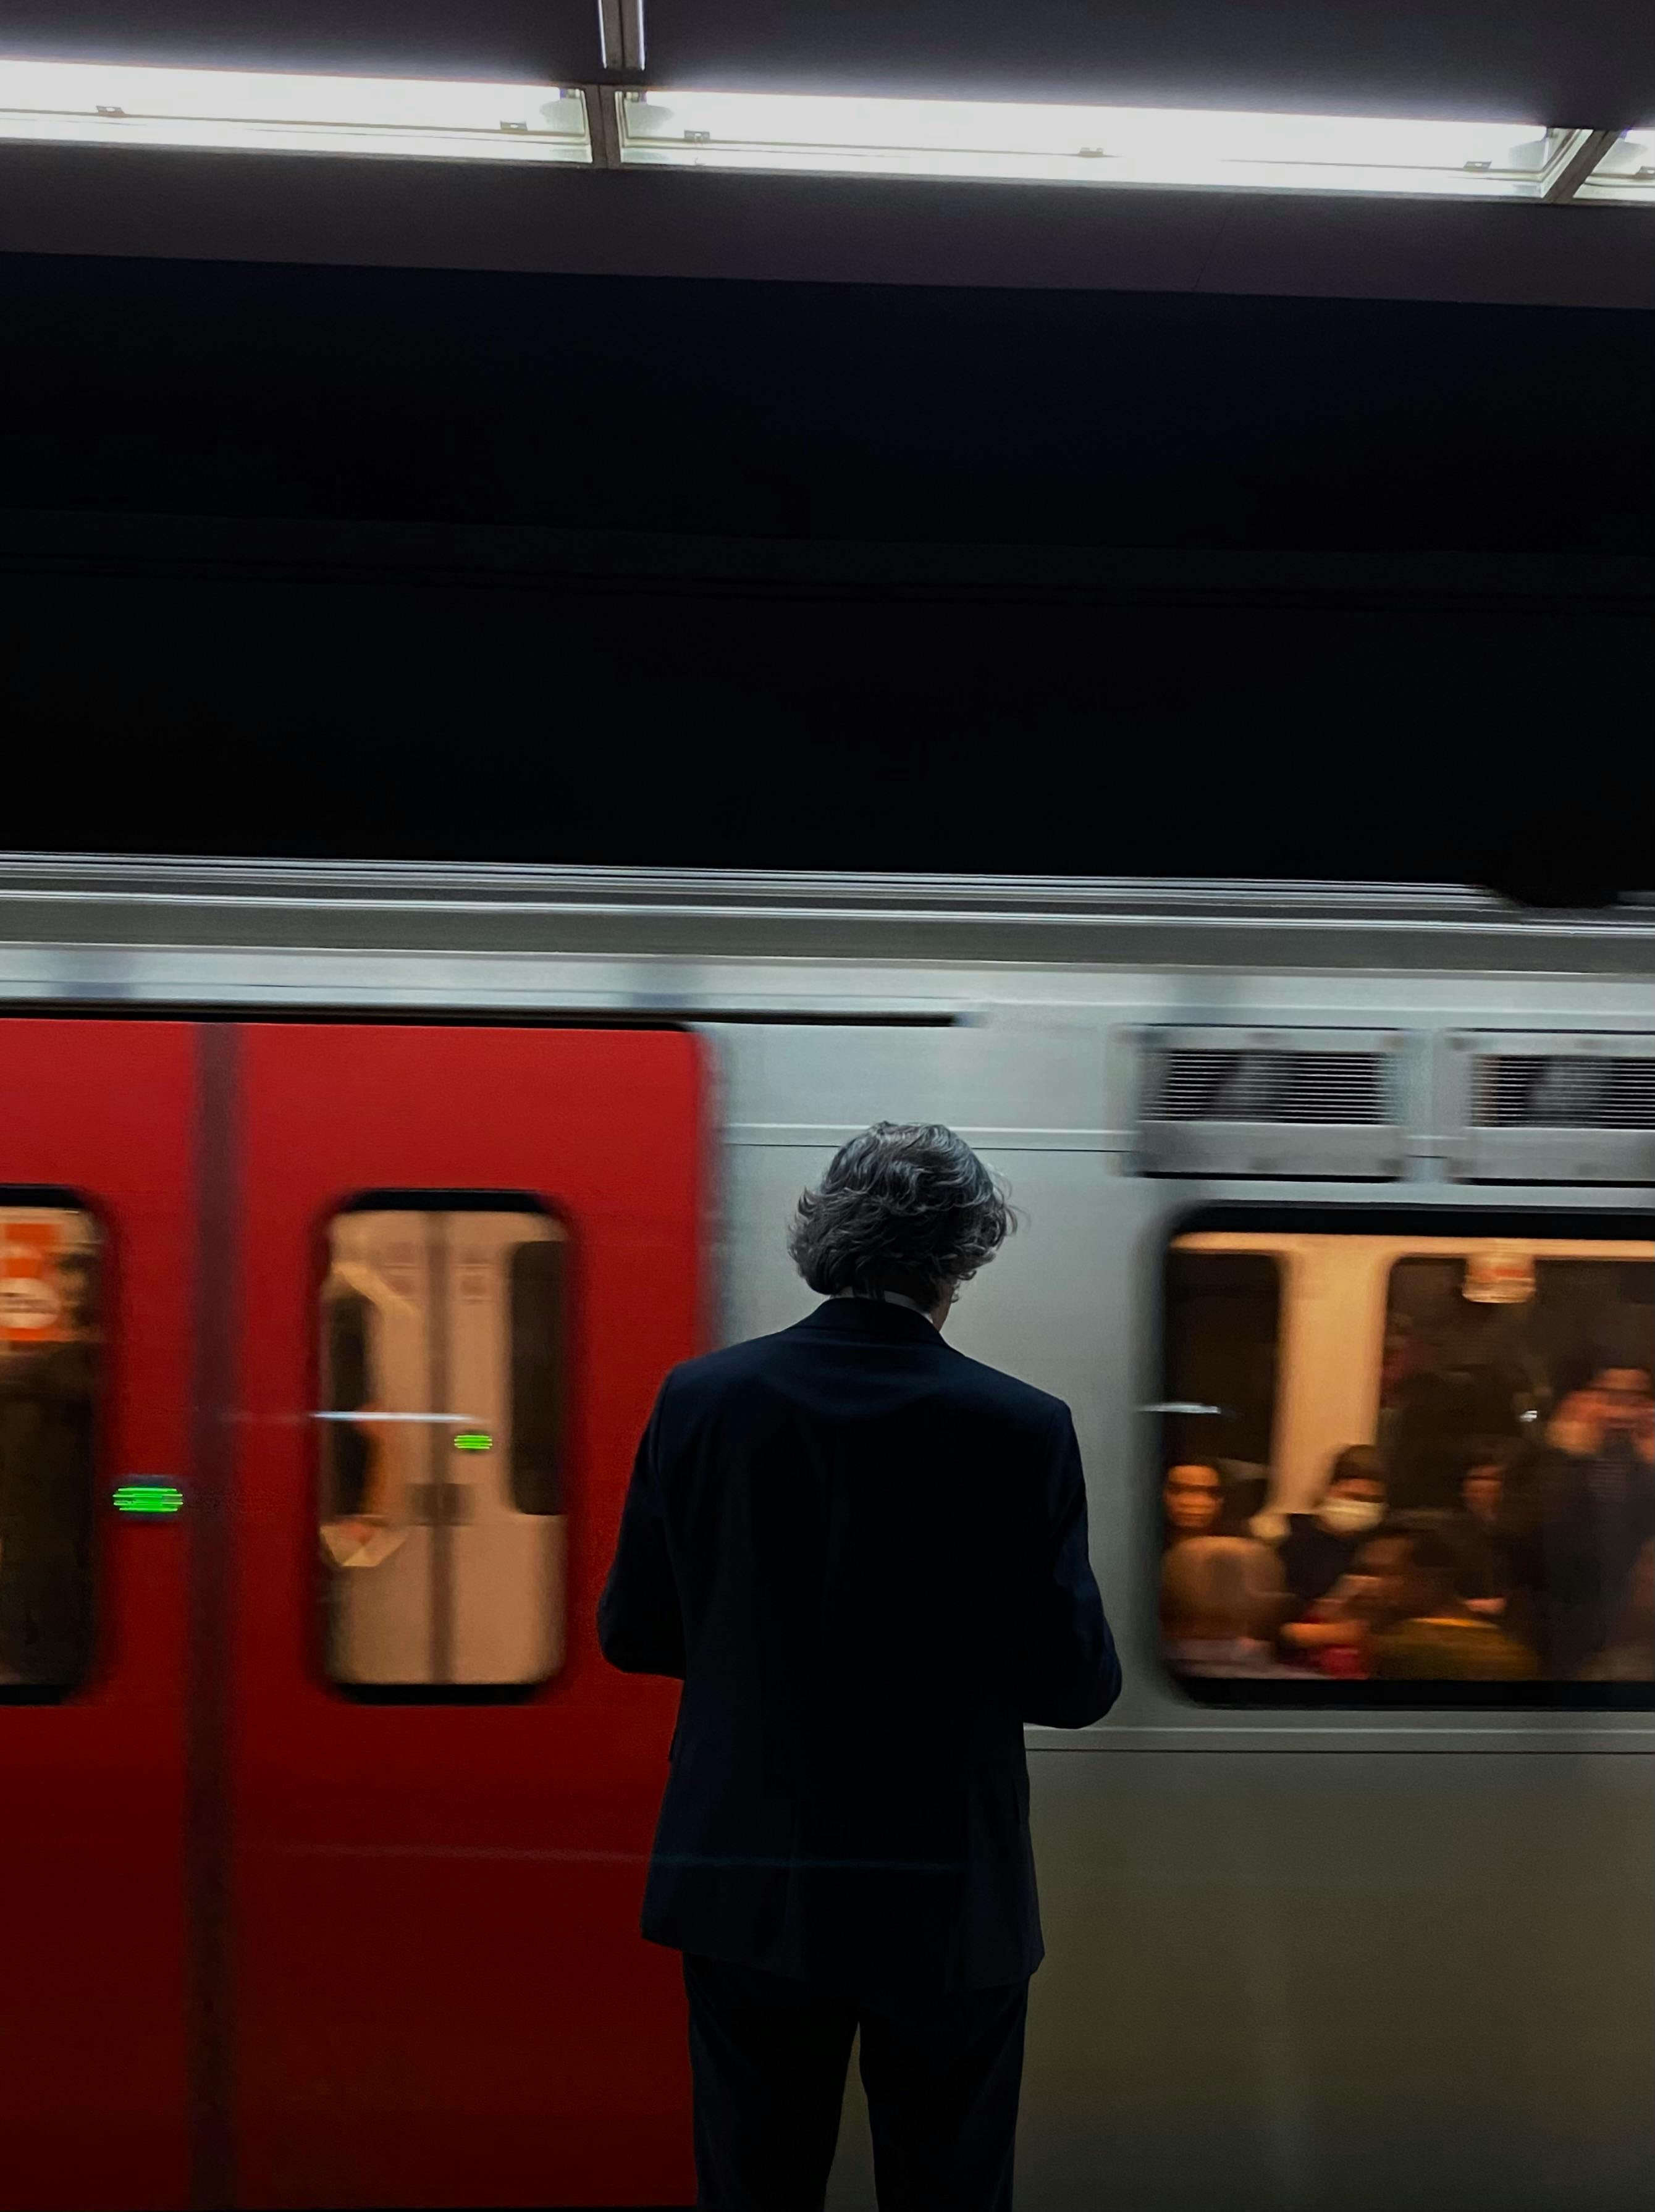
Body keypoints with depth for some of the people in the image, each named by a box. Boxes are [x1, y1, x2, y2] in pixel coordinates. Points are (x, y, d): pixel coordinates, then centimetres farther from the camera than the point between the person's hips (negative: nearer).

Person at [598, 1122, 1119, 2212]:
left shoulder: (701, 1399, -7)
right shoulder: (1024, 1429, -14)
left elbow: (631, 1634, 1)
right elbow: (1077, 1686, -11)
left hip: (747, 1896, 2)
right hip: (950, 1908, -2)